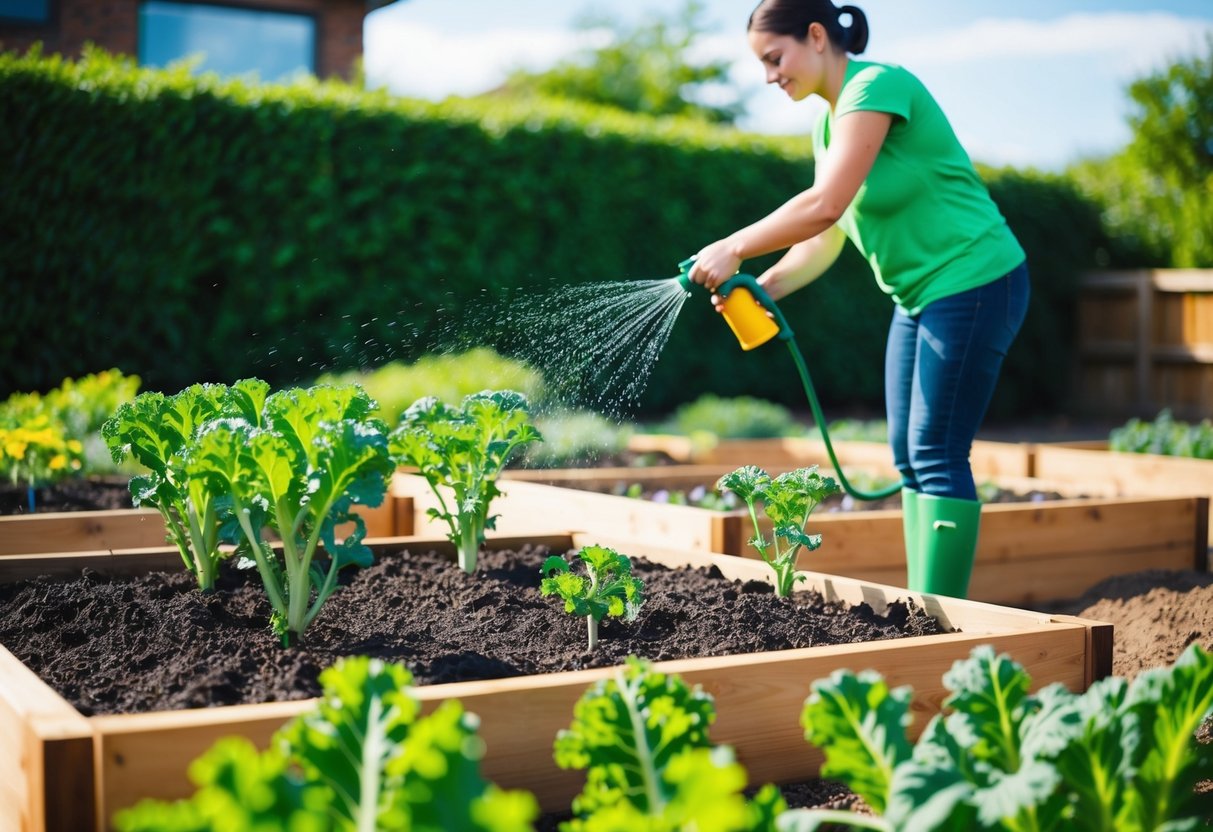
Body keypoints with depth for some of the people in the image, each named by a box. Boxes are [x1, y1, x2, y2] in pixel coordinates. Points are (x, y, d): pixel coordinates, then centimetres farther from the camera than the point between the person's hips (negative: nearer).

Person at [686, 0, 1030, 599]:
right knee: (908, 456, 9)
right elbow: (827, 236, 8)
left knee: (937, 457, -9)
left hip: (973, 280, -10)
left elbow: (824, 206, -27)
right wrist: (766, 286, -6)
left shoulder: (877, 86, -17)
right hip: (919, 296, 10)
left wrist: (733, 249, -20)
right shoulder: (829, 122, 11)